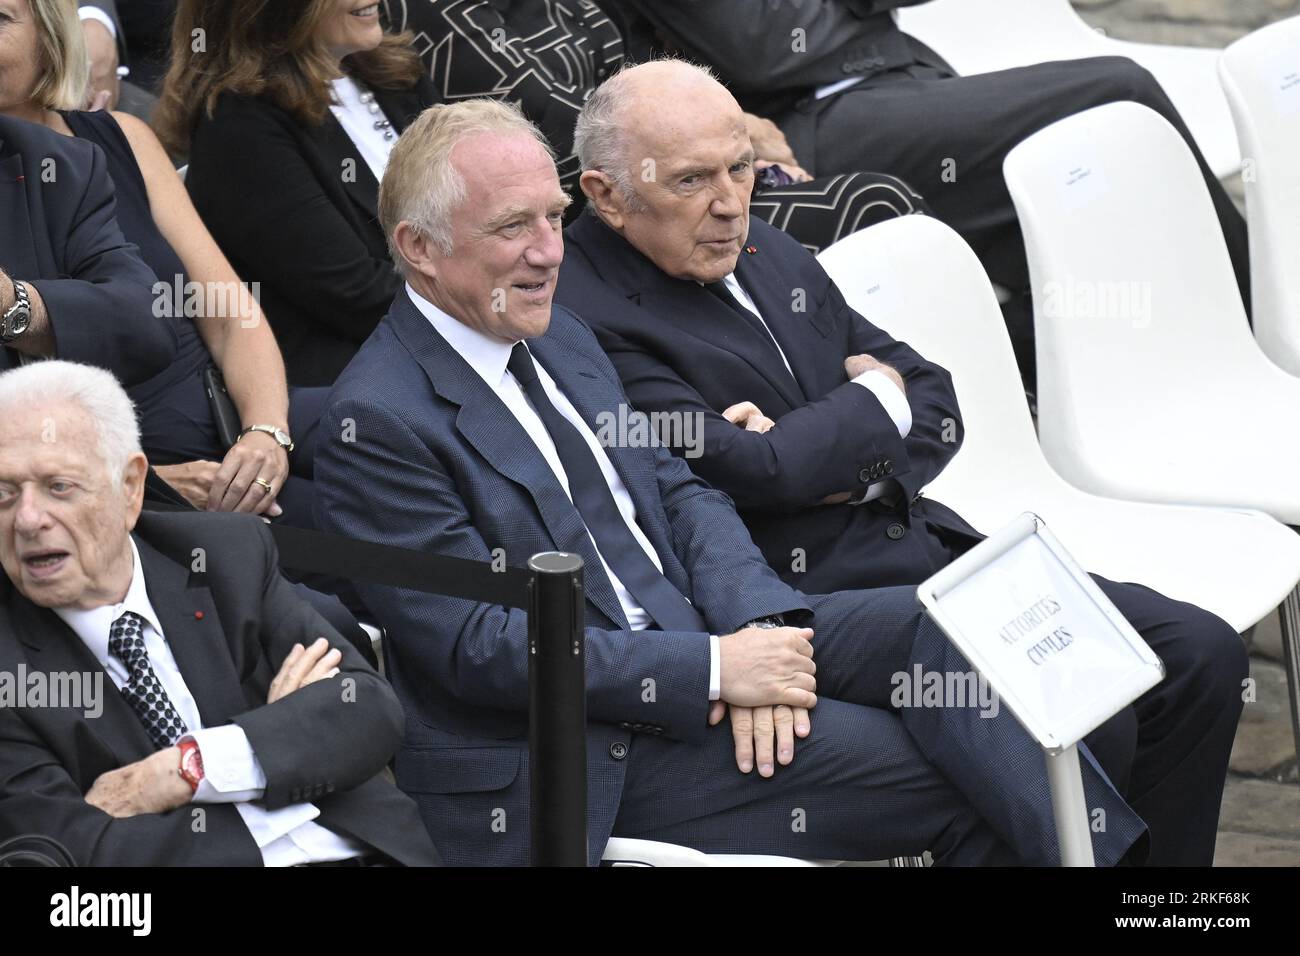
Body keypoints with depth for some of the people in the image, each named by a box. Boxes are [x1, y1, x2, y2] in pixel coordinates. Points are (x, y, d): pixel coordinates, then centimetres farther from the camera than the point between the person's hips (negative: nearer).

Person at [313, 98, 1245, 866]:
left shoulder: (560, 338, 14)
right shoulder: (375, 422, -13)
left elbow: (681, 493, 13)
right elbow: (480, 644, -17)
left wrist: (753, 628, -8)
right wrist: (712, 669, -20)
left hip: (699, 640, 7)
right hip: (576, 753, -7)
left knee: (939, 626, -16)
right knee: (957, 777, -18)